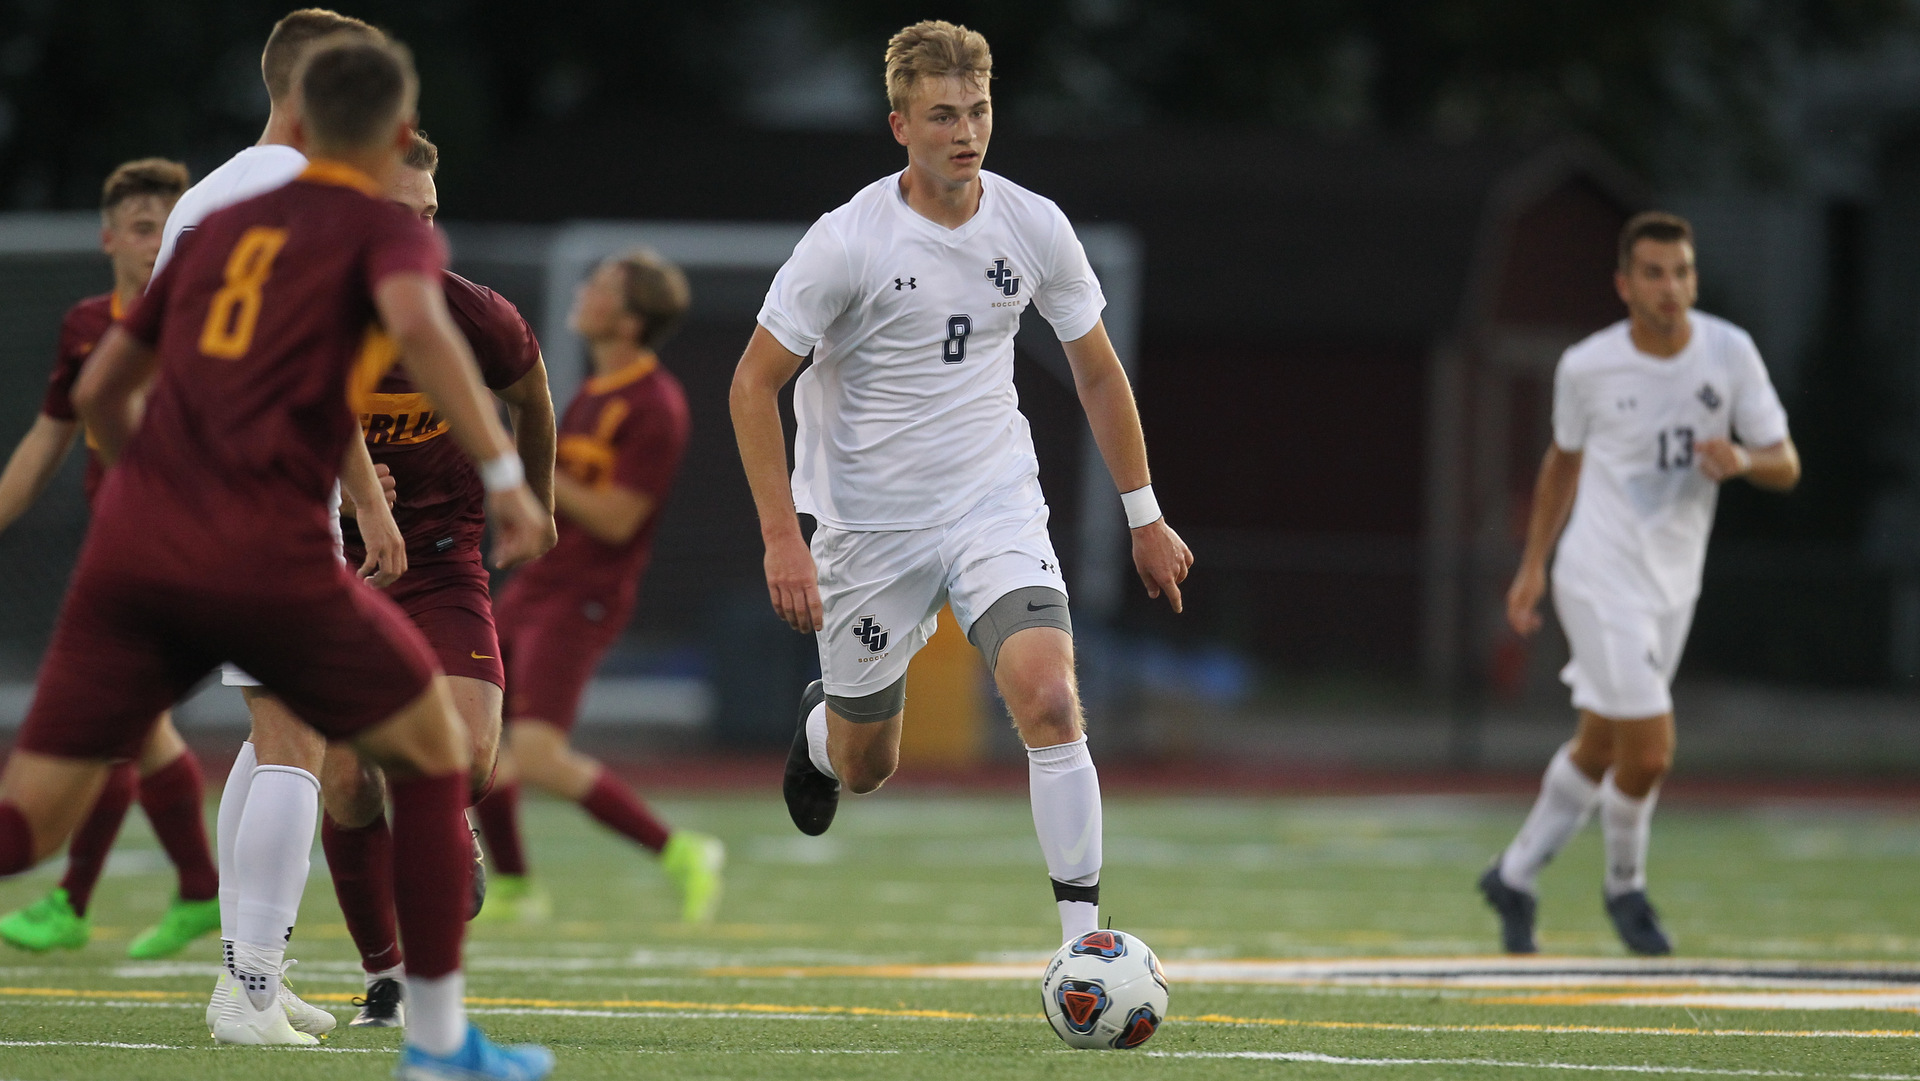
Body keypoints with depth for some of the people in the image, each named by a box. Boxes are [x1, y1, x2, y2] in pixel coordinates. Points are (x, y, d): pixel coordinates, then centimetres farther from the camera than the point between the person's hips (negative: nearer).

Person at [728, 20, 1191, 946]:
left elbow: (1096, 370, 10)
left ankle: (1084, 938, -17)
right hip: (870, 523, -1)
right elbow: (754, 383, -9)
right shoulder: (847, 241, -16)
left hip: (995, 505, 1)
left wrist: (1144, 515, 11)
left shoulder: (1033, 227, -5)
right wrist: (783, 539, -17)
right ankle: (821, 728, 50)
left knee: (1049, 698, -23)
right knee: (864, 765, 11)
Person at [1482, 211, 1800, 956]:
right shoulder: (1586, 368, -9)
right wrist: (1533, 566, 9)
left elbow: (1786, 467, -3)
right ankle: (1624, 887, 14)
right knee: (1650, 752, -12)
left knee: (1599, 751, 14)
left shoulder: (1730, 353, -5)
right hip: (1601, 579, -4)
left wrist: (1742, 460, -25)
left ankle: (1514, 878, 33)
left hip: (1673, 585, 4)